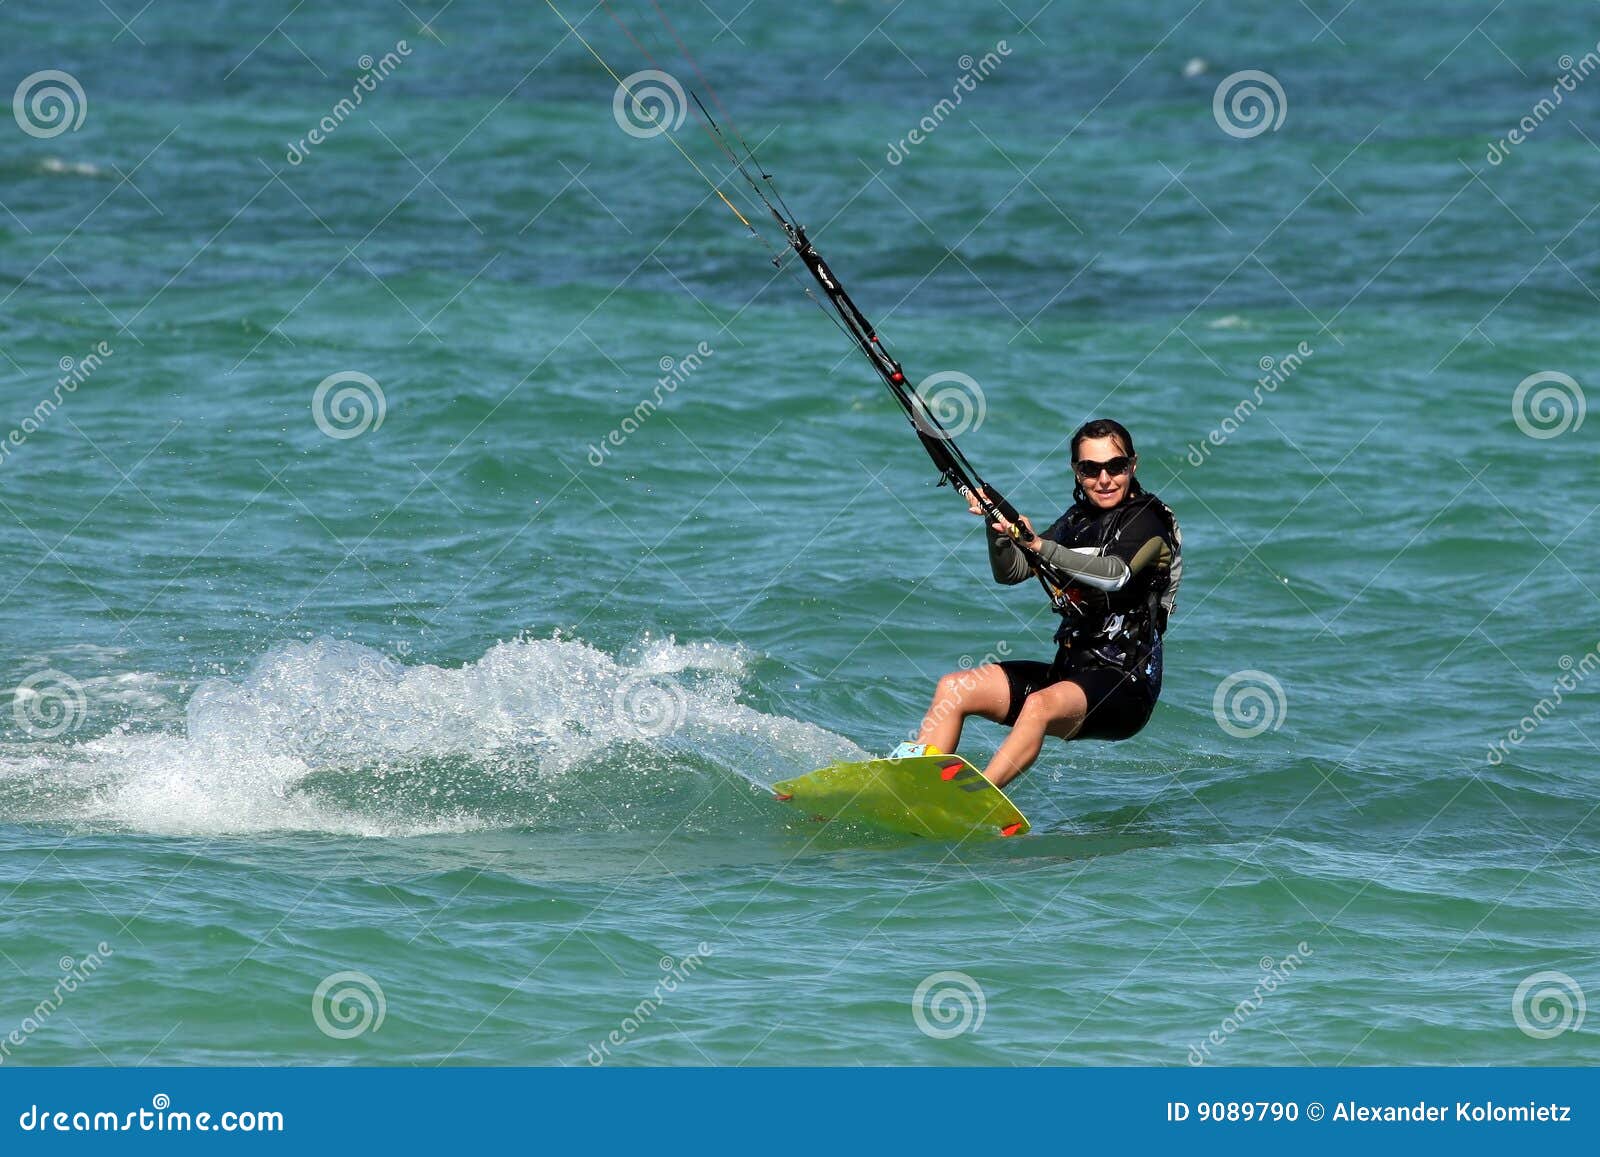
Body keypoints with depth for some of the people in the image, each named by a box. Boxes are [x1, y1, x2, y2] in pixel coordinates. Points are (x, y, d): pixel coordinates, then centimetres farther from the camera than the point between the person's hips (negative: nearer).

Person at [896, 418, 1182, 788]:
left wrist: (1041, 547, -37)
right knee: (954, 688, -7)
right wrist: (999, 528, -12)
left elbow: (1115, 574, -26)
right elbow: (1011, 572, 8)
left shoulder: (1150, 521, -6)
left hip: (1125, 687, -8)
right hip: (1069, 670, 8)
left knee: (1041, 705, -36)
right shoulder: (1077, 521, 16)